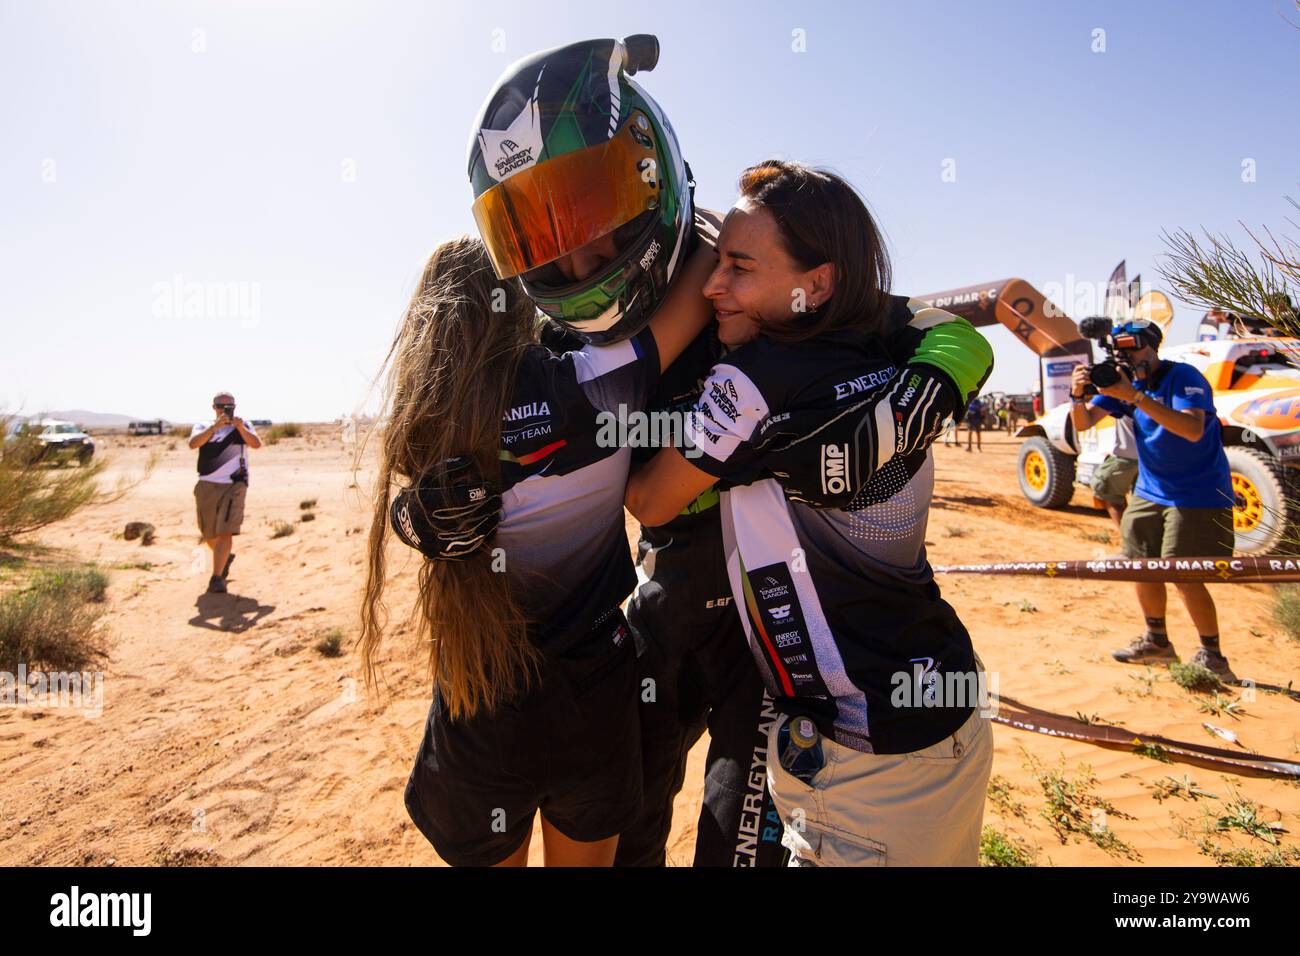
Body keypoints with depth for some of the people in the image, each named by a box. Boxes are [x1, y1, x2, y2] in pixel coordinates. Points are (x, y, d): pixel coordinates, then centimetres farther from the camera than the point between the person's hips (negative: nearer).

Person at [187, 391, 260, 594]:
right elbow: (193, 443, -11)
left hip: (234, 486, -2)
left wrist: (240, 428, -24)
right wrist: (215, 426, -21)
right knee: (209, 535, 14)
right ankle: (226, 557, 42)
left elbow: (256, 444, -9)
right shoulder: (203, 427, 10)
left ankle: (216, 577, -12)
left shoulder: (243, 426, 9)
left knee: (225, 532, -14)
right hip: (207, 486, 3)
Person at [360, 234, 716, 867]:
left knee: (491, 853, 26)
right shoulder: (584, 390, -18)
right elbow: (708, 272, -12)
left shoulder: (421, 420, -8)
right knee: (584, 853, 23)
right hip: (590, 693, -2)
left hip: (476, 707, 2)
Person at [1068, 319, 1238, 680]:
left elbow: (1193, 429, -33)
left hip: (1198, 495, -7)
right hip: (1149, 491, 7)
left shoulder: (1183, 377, -17)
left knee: (1185, 577, -8)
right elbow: (1082, 424, -5)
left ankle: (1212, 656, 9)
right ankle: (1157, 641, 30)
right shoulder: (1124, 381, 2)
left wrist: (1135, 396, -39)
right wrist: (1078, 394, -26)